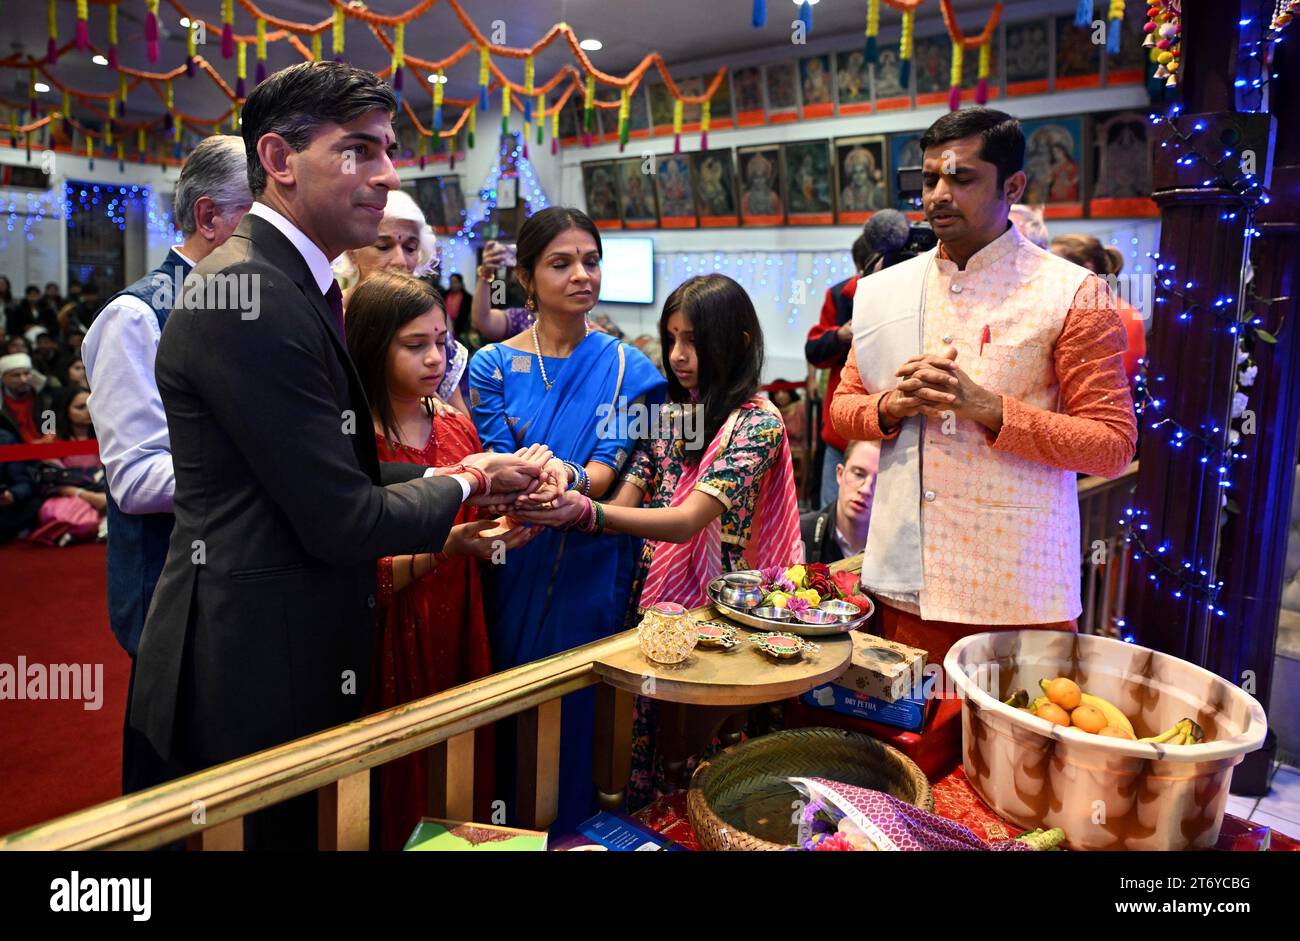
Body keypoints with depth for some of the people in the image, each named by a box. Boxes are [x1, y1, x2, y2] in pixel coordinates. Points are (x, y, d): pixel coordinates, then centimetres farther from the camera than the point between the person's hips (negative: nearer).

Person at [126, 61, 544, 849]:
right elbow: (340, 522, -23)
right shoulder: (251, 293, -23)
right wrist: (460, 488, -6)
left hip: (295, 662, 9)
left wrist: (450, 474, 3)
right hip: (253, 675, -9)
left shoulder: (294, 283, 10)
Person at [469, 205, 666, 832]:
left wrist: (570, 480, -32)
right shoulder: (494, 365, 2)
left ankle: (577, 826, 30)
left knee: (581, 706, 8)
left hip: (593, 573, 0)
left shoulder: (625, 367, 2)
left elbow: (610, 467, -9)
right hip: (515, 567, 1)